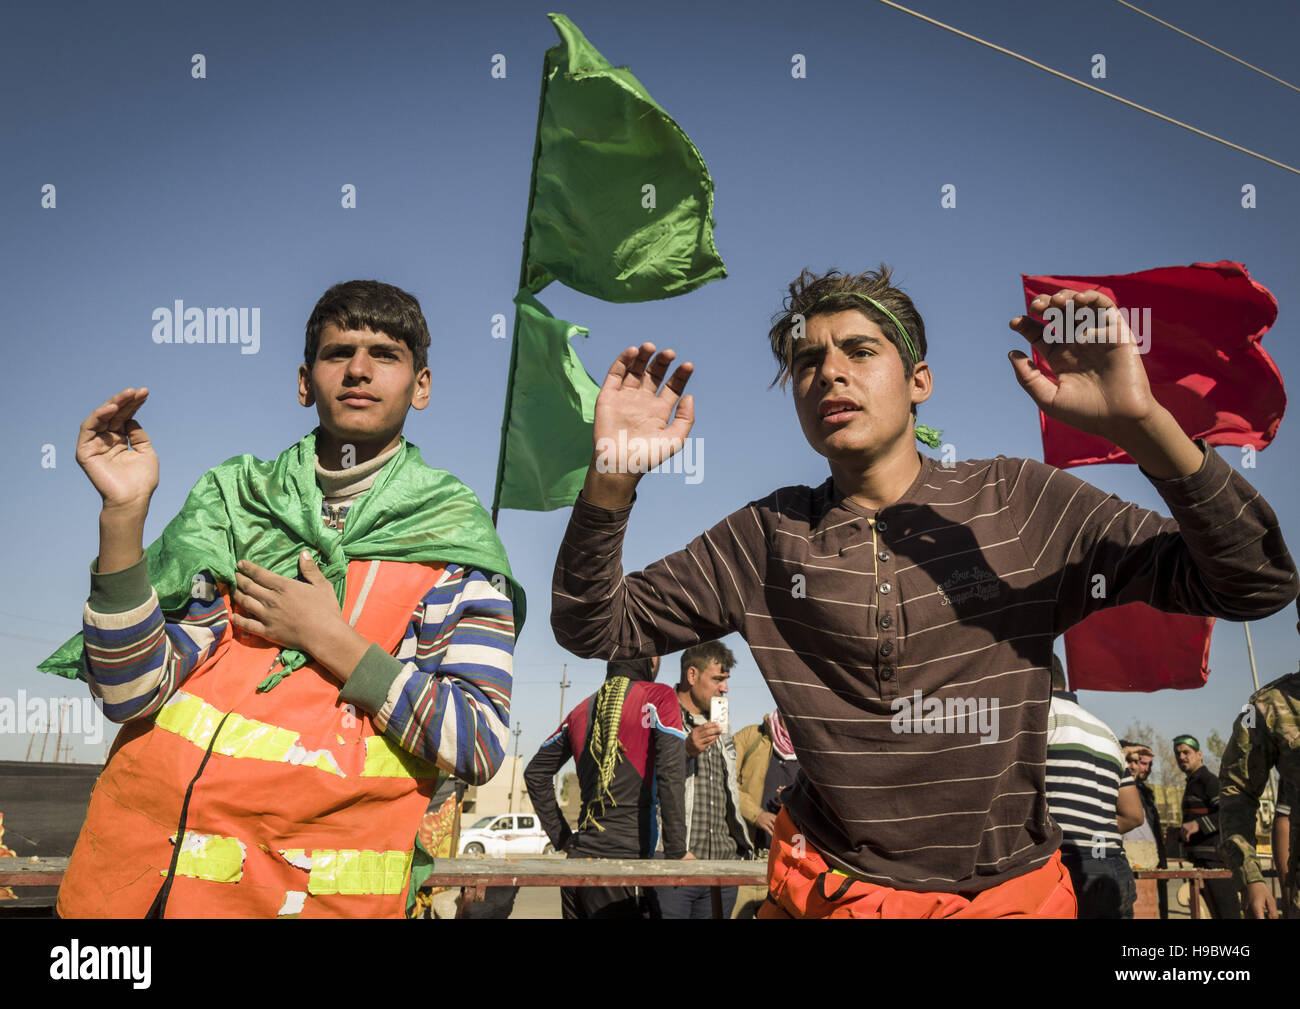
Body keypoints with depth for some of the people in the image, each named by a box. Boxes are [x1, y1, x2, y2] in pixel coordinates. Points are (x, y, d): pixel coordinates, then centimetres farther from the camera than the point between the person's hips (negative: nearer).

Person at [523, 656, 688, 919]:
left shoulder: (582, 710, 15)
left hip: (579, 858, 6)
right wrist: (677, 852, -9)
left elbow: (535, 772, 21)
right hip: (621, 860, -6)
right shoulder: (658, 697, -3)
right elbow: (669, 777, -12)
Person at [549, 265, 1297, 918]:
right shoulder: (767, 538, -2)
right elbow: (596, 629, -1)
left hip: (1008, 892, 0)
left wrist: (1139, 422, -28)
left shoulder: (1023, 506, -7)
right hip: (827, 892, 1)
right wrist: (613, 474, -18)